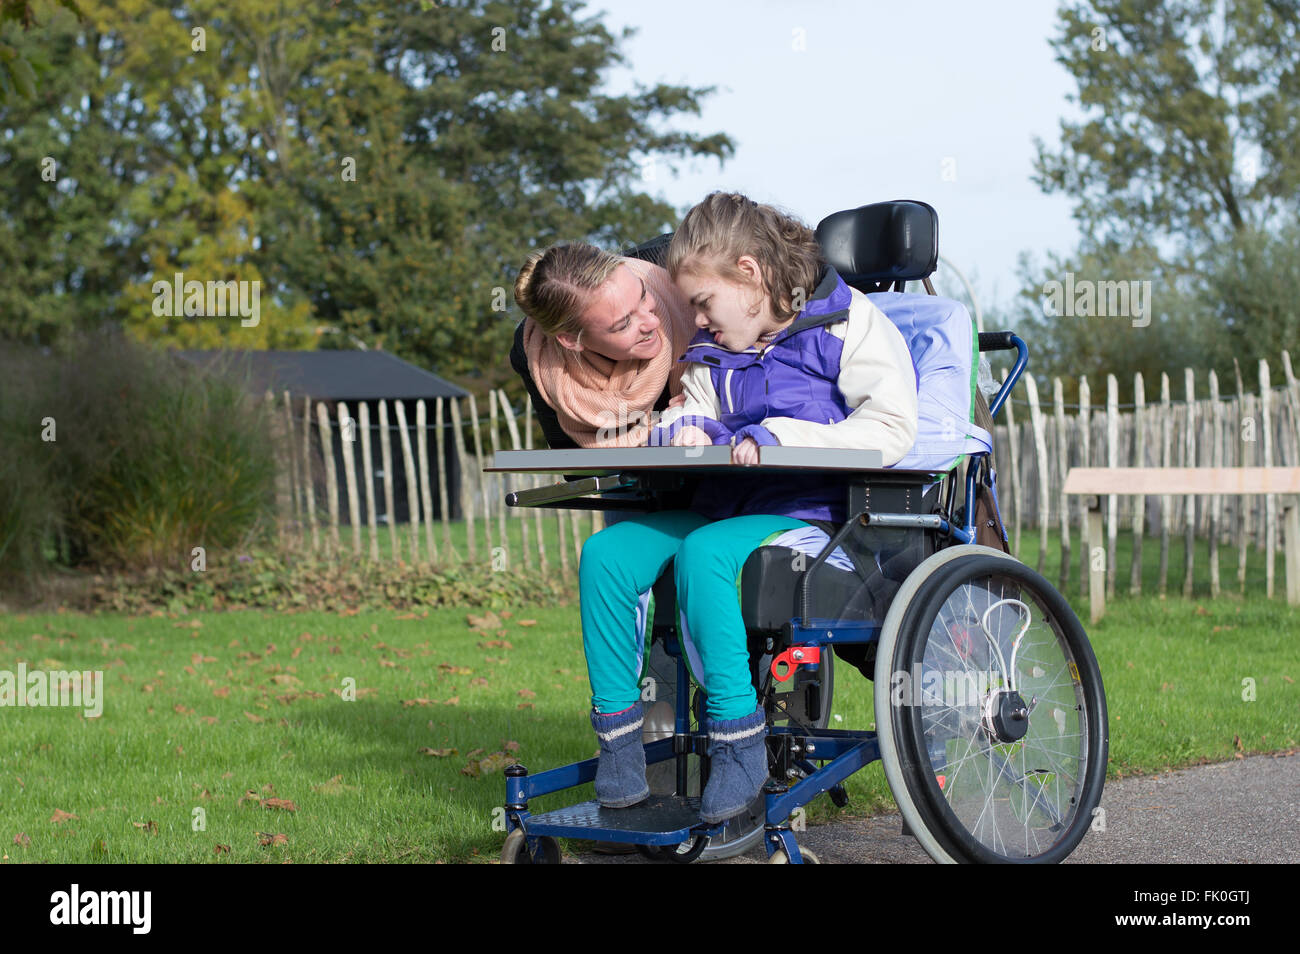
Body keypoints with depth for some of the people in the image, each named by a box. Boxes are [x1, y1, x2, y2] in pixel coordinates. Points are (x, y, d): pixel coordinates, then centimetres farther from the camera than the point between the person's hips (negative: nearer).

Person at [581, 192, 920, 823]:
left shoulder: (847, 324, -2)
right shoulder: (713, 352, 20)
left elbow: (893, 428, -13)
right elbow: (694, 413, 28)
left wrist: (781, 436, -20)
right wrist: (681, 428, 1)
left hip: (811, 510, -7)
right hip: (723, 503, 7)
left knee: (704, 553, -37)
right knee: (605, 553, -17)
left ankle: (738, 741, -31)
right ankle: (618, 739, -15)